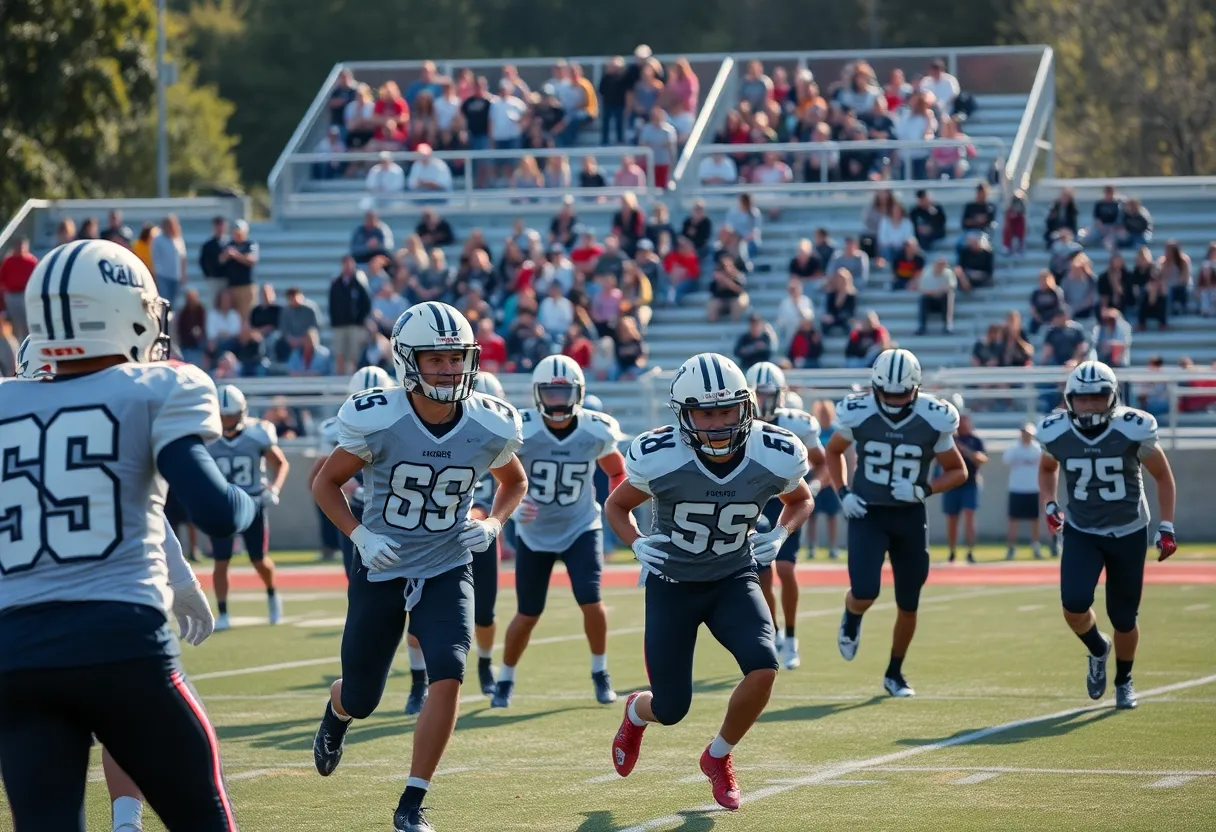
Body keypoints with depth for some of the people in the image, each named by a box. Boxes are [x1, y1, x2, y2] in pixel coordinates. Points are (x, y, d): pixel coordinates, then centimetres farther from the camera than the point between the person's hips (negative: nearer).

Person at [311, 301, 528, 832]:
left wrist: (492, 523, -8)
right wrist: (360, 537, -19)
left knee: (448, 678, -21)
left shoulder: (491, 427, -11)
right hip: (381, 571, -1)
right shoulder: (376, 421, -20)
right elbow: (326, 483, -5)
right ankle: (336, 714, 52)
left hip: (447, 572, 1)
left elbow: (515, 481, 11)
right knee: (361, 700, 11)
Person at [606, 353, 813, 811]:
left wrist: (779, 536, -13)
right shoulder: (660, 459, -23)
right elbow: (617, 506, -2)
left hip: (734, 579, 2)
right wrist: (638, 545, -20)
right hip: (672, 583, -1)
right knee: (671, 710, 0)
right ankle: (636, 712, 42)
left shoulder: (775, 457, -18)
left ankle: (719, 757, 5)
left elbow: (801, 501, 6)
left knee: (763, 668, -25)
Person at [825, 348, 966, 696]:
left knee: (908, 606, 9)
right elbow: (833, 451, 10)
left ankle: (894, 673, 31)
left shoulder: (933, 420, -13)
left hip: (910, 517, 1)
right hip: (868, 513, -1)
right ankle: (851, 618, 18)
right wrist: (842, 493, -4)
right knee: (864, 594, -20)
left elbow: (958, 471, 0)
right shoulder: (858, 414, -12)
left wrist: (924, 490, -17)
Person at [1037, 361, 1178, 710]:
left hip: (1128, 533, -1)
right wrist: (1049, 505, -1)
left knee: (1123, 618, 5)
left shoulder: (1132, 430, -19)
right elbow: (1047, 468, 13)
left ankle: (1124, 681, 34)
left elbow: (1163, 475, -4)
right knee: (1074, 605, -19)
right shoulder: (1057, 433, -12)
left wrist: (1166, 528, -6)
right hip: (1081, 532, 1)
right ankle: (1097, 650, 16)